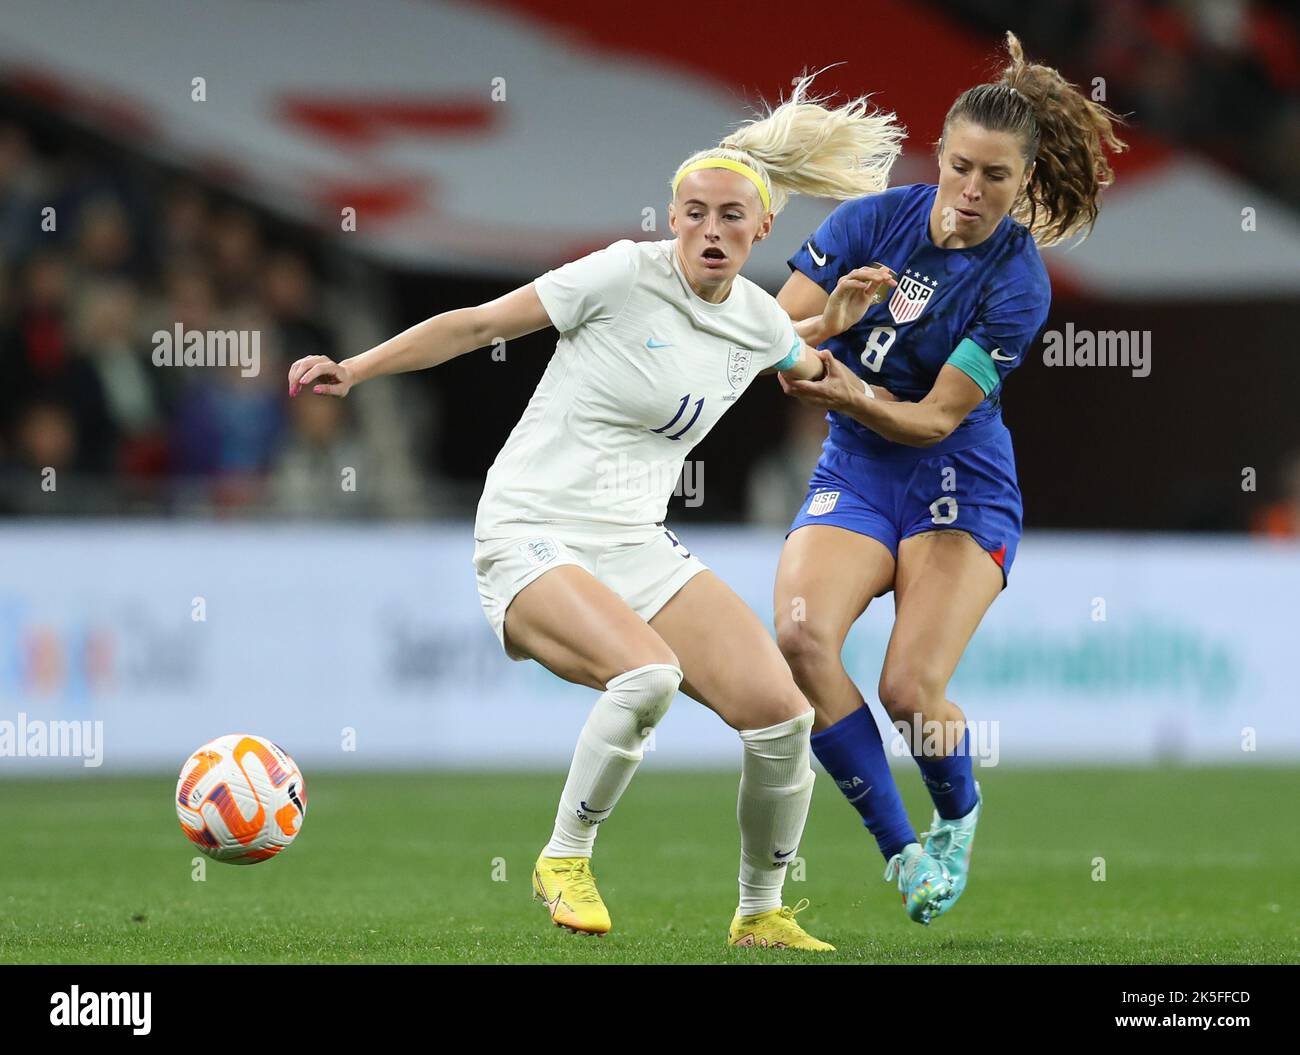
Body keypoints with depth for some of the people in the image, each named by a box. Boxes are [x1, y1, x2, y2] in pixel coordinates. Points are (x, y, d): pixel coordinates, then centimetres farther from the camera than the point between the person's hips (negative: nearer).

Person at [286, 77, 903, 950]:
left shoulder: (758, 321, 7)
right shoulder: (625, 275, -11)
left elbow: (797, 364, 34)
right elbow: (478, 324, -4)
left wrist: (836, 321, 12)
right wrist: (353, 370, -9)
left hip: (638, 548, 6)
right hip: (534, 541, -6)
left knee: (781, 714, -11)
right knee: (647, 675, -34)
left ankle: (762, 914, 11)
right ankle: (565, 861, -10)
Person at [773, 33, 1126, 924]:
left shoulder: (1018, 284, -16)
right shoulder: (875, 220, -7)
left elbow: (935, 418, -16)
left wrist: (855, 396, -34)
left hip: (961, 489, -3)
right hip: (854, 478, 3)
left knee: (910, 690, -21)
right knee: (800, 639, -26)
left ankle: (959, 817, 16)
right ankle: (900, 851, -11)